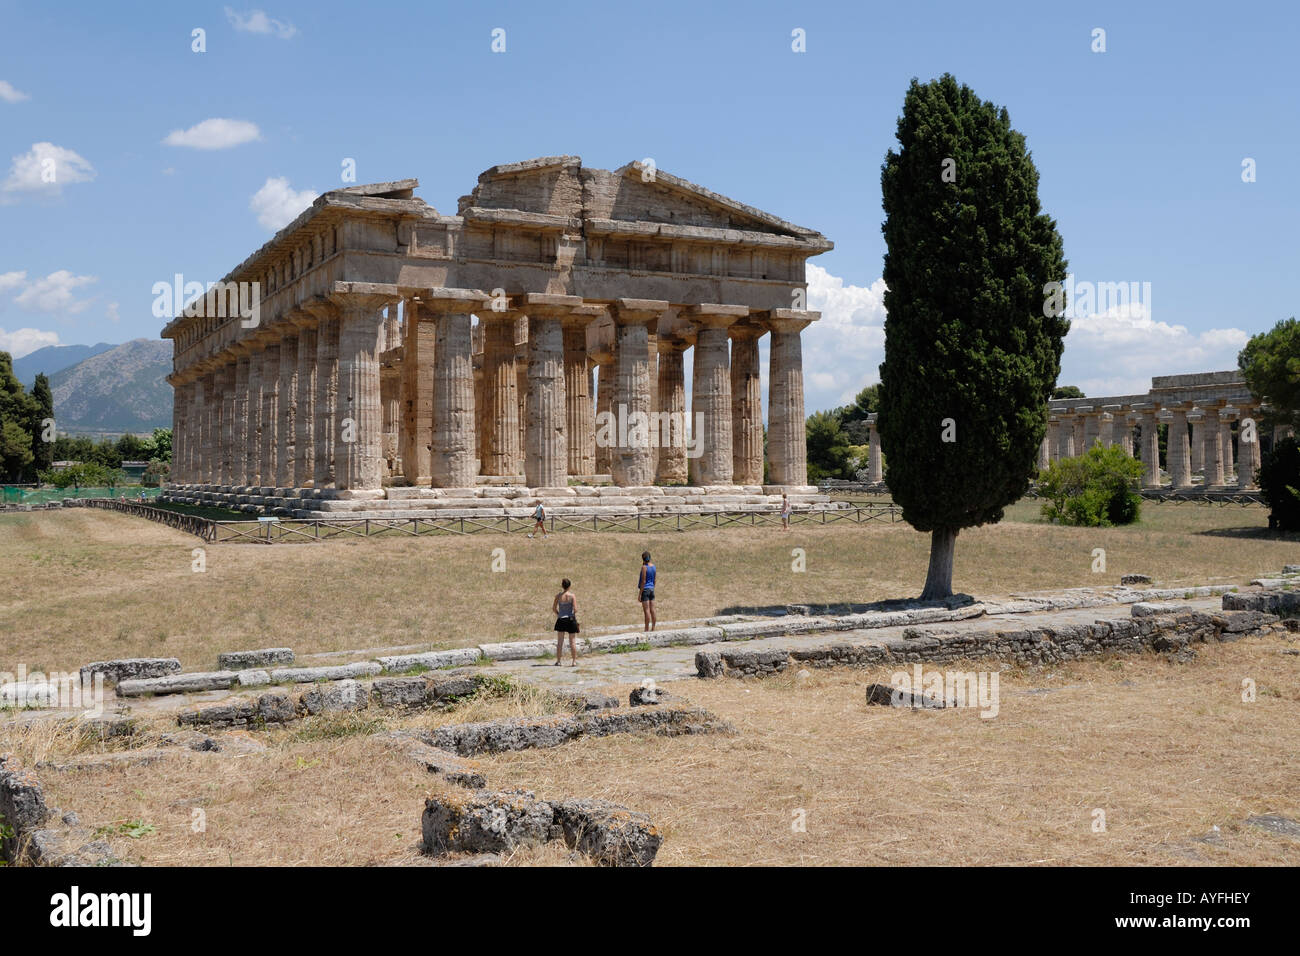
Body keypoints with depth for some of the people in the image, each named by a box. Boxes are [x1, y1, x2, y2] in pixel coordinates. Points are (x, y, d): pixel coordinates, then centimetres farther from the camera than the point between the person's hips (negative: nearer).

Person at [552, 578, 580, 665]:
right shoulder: (572, 596, -9)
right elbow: (575, 609, -13)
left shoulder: (558, 596, -3)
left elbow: (554, 608, 1)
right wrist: (574, 614, 8)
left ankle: (558, 661, 10)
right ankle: (574, 661, 6)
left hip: (561, 620, 1)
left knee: (560, 642, 9)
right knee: (572, 642, 6)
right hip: (570, 619, -1)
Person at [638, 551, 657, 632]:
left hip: (645, 589, -7)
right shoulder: (653, 566, 7)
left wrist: (639, 594, -14)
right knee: (652, 610, 9)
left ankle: (647, 630, -4)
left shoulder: (644, 567, -14)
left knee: (646, 611, -5)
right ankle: (653, 629, 14)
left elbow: (643, 581, -16)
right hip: (651, 589, 7)